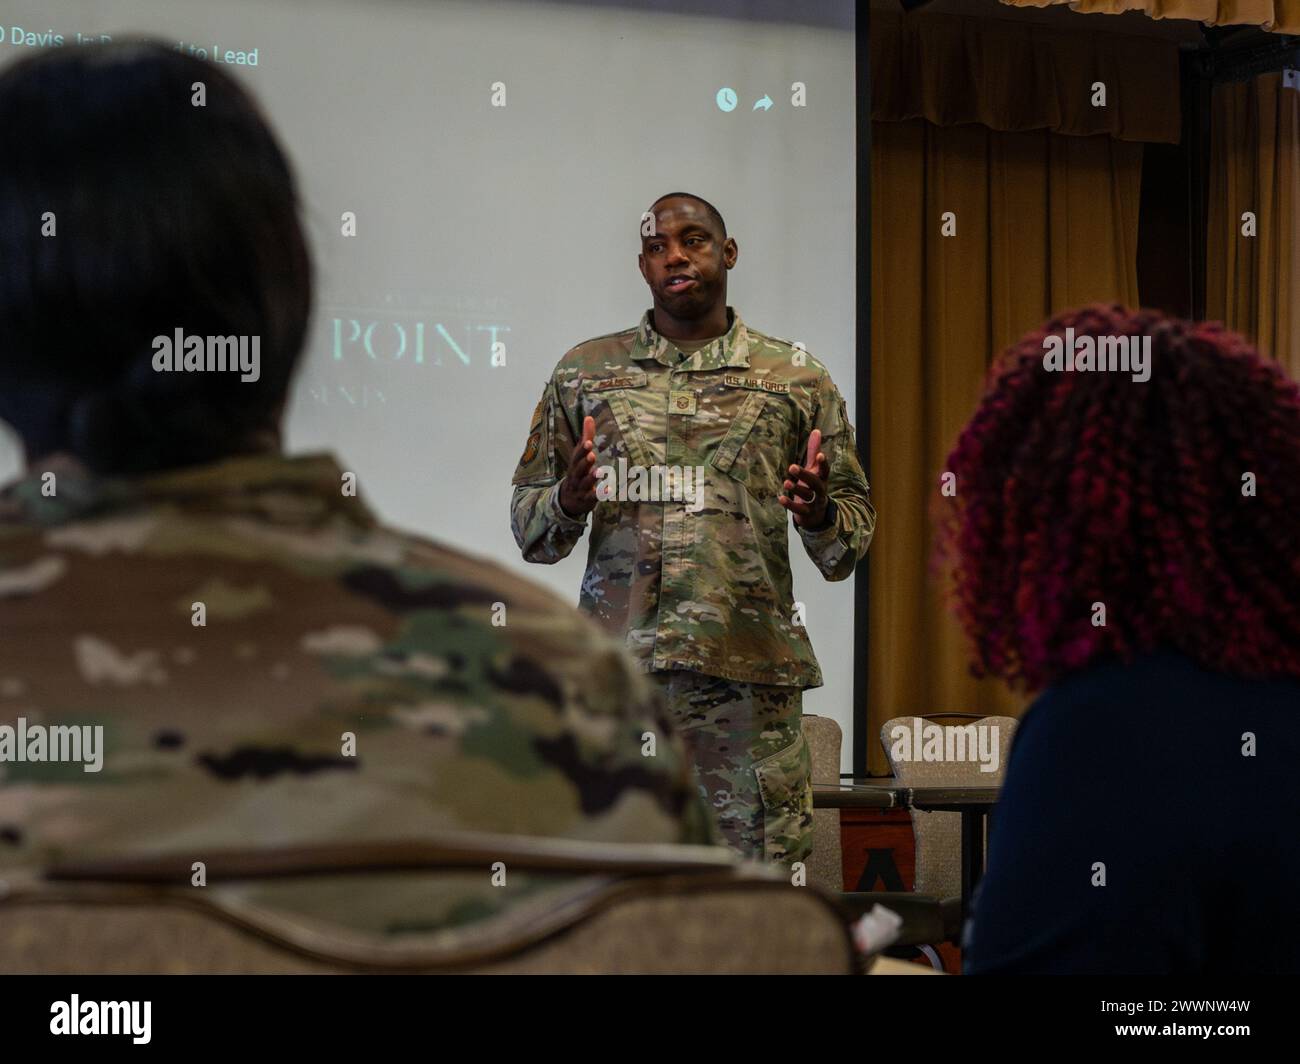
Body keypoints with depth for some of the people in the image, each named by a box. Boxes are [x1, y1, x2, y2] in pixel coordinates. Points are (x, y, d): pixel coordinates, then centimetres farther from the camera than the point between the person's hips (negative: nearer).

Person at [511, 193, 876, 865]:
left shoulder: (798, 380, 11)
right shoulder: (584, 373, 13)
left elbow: (854, 527, 12)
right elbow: (528, 526, 14)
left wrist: (820, 516, -10)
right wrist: (569, 502, -9)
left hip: (749, 676, -1)